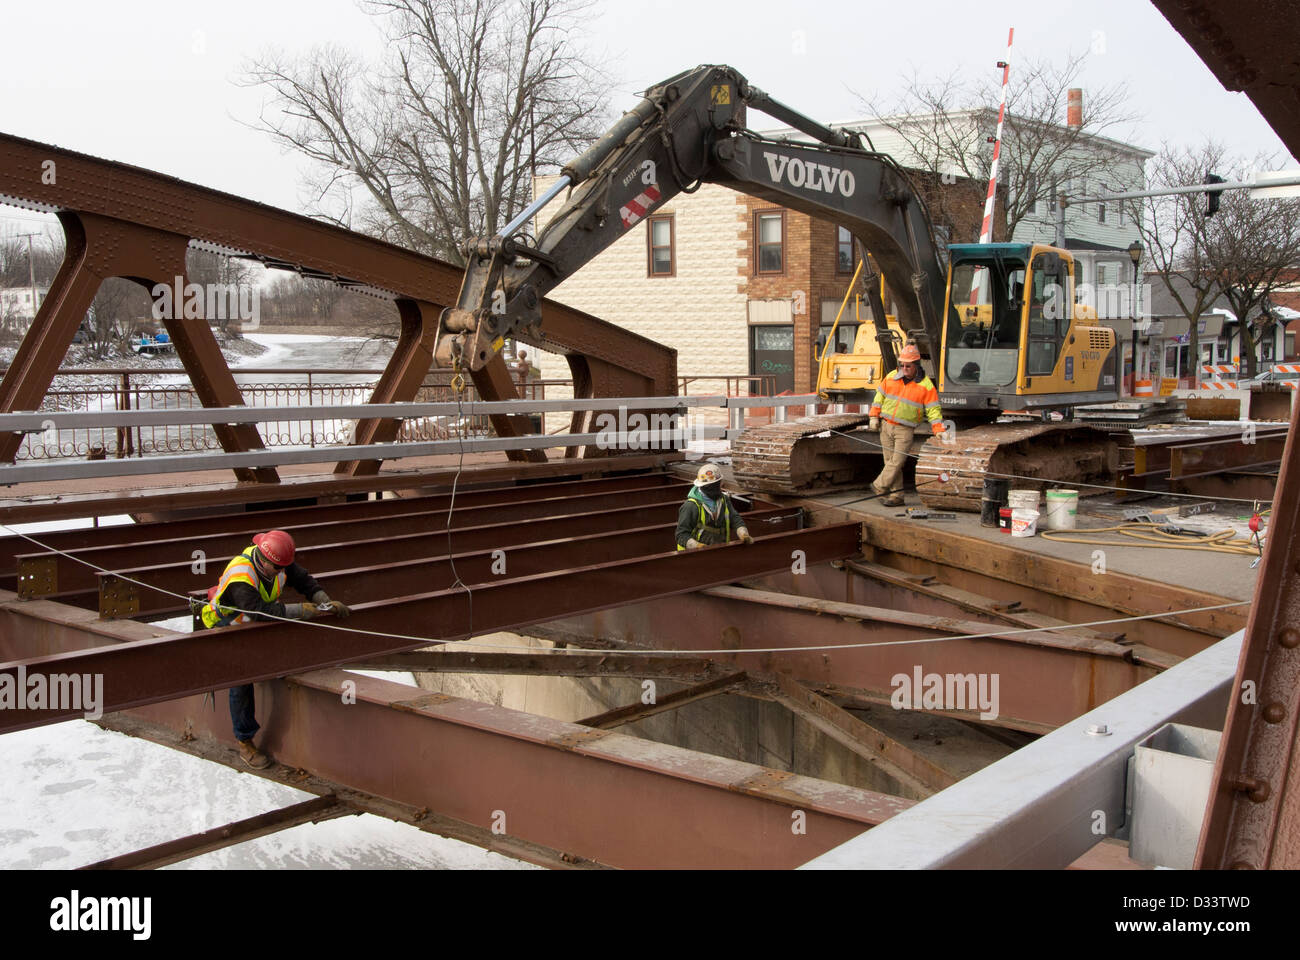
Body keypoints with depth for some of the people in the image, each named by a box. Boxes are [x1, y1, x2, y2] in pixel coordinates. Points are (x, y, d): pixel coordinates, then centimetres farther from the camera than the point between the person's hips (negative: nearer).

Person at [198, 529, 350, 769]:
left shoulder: (279, 562, -17)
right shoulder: (239, 578, -38)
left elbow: (304, 580, -7)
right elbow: (262, 610, -47)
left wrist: (325, 602, -23)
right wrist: (302, 610, -49)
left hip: (255, 624, 7)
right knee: (241, 680, -12)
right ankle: (245, 744, -3)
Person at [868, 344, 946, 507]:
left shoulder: (925, 385, -4)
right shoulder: (892, 377, 6)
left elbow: (933, 410, -4)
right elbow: (879, 397, 14)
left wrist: (938, 430, -13)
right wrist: (874, 417, 8)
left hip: (905, 429, -3)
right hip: (886, 425, 4)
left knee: (897, 461, -13)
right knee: (890, 461, 4)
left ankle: (879, 486, -1)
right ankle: (896, 496, 8)